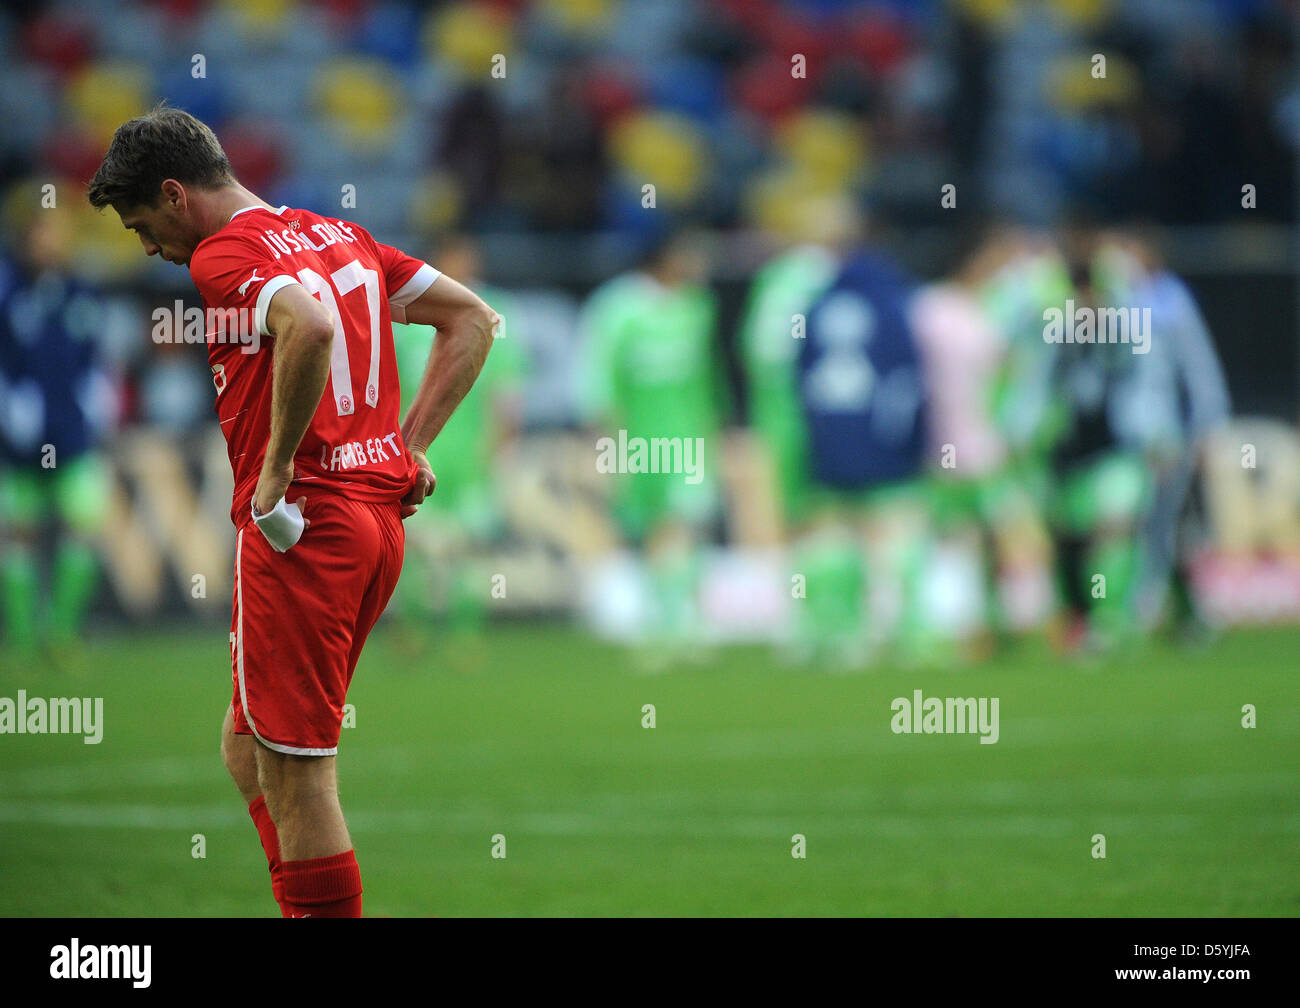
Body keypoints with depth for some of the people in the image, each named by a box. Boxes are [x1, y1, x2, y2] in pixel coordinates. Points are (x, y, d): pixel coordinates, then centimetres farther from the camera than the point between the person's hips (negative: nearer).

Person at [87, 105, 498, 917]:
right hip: (379, 515, 9)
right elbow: (474, 319, 19)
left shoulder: (224, 257, -10)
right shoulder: (340, 236, 16)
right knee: (250, 746, 18)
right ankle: (311, 908, 14)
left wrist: (277, 463, -21)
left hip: (296, 523, -9)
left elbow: (310, 328, -31)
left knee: (294, 771, -4)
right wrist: (413, 443, 14)